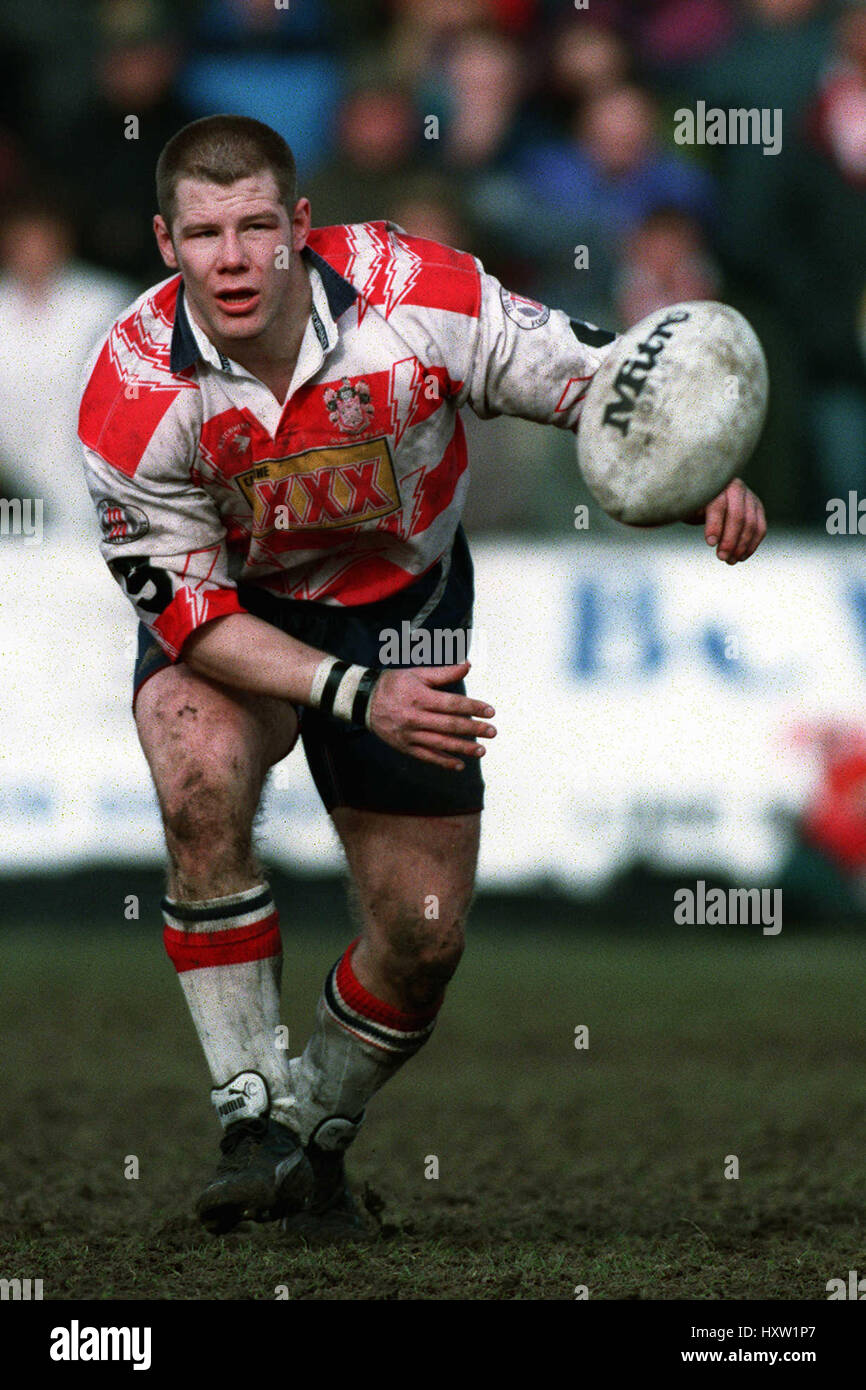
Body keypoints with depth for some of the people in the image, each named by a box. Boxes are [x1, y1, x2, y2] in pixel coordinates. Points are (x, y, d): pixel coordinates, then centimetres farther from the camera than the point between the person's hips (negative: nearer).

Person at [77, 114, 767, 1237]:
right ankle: (253, 1120, -23)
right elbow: (187, 605, -22)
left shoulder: (421, 298, -28)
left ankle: (318, 1140, 29)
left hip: (405, 611, 2)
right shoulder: (137, 389, -27)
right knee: (203, 776, -34)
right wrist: (355, 695, -34)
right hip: (225, 616, -1)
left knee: (424, 934, -1)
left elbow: (593, 378, -15)